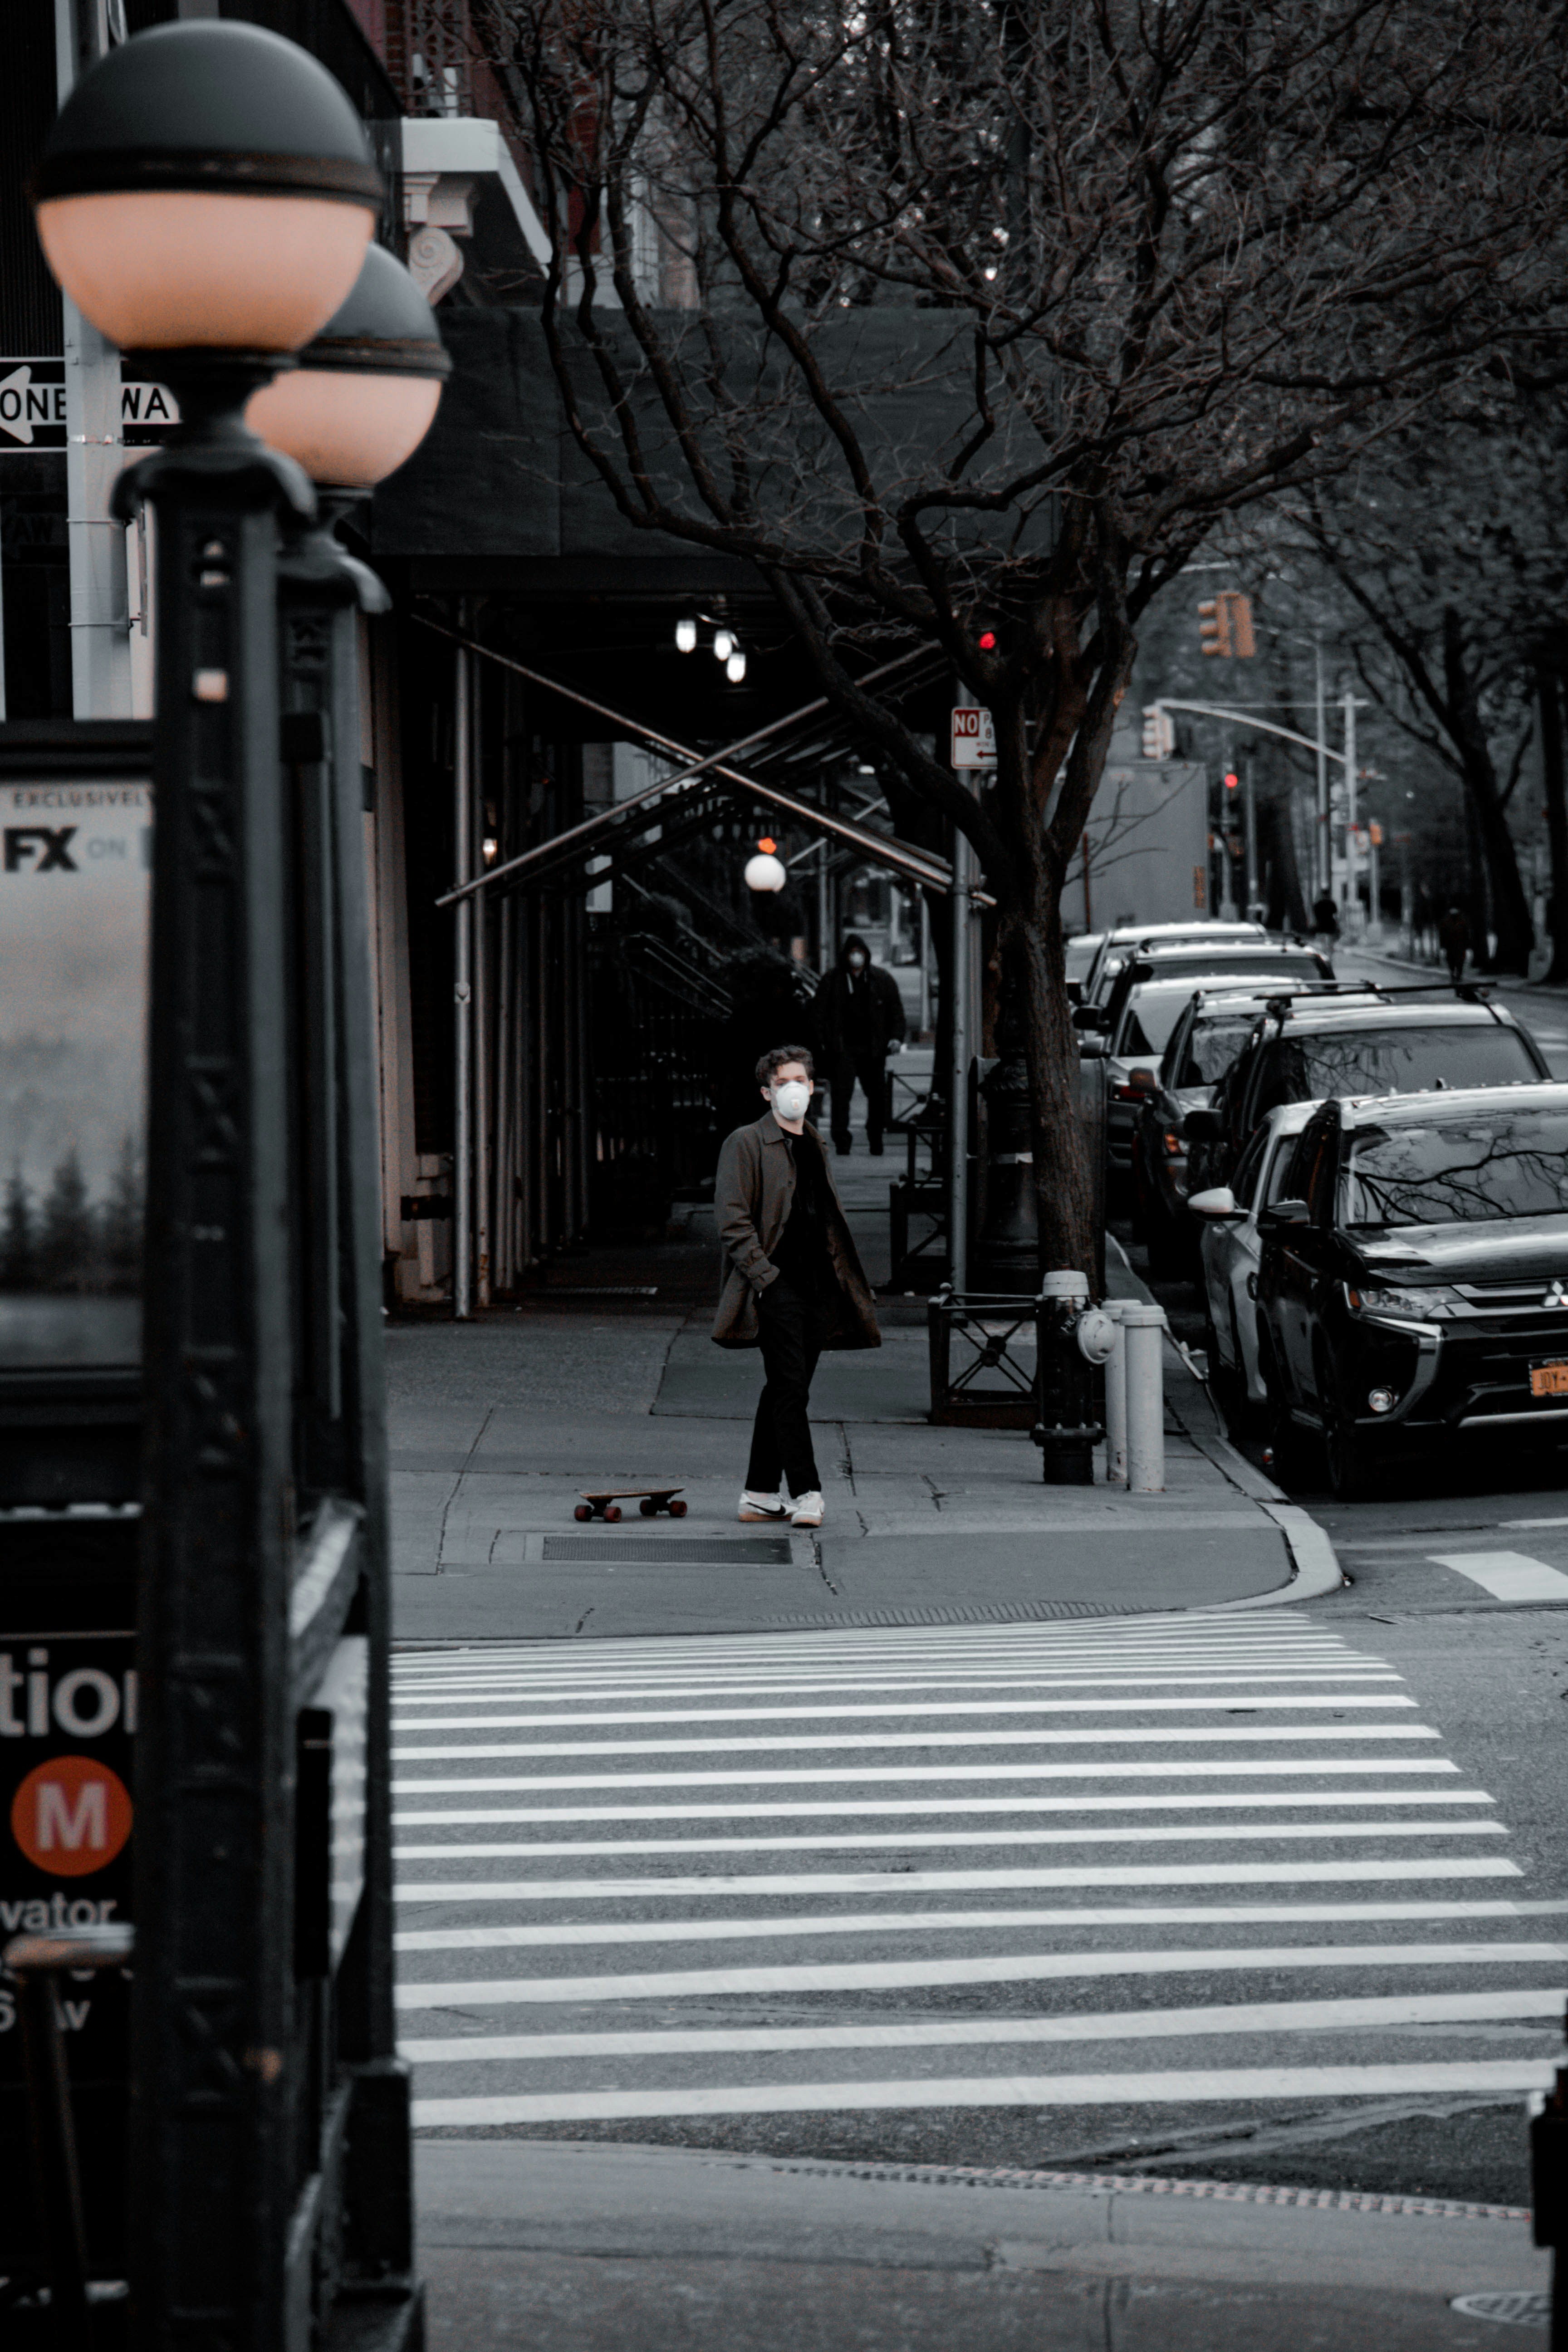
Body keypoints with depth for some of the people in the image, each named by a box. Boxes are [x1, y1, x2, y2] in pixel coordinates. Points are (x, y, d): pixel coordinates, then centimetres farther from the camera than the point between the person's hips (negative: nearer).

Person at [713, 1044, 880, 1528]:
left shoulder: (814, 1146, 20)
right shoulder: (746, 1143, -3)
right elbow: (733, 1220, -9)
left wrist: (841, 1282, 16)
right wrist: (764, 1276, -16)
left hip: (815, 1286, 7)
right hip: (777, 1287, -7)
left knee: (785, 1391, 10)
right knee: (790, 1389, -13)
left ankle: (759, 1496, 16)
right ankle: (805, 1494, -15)